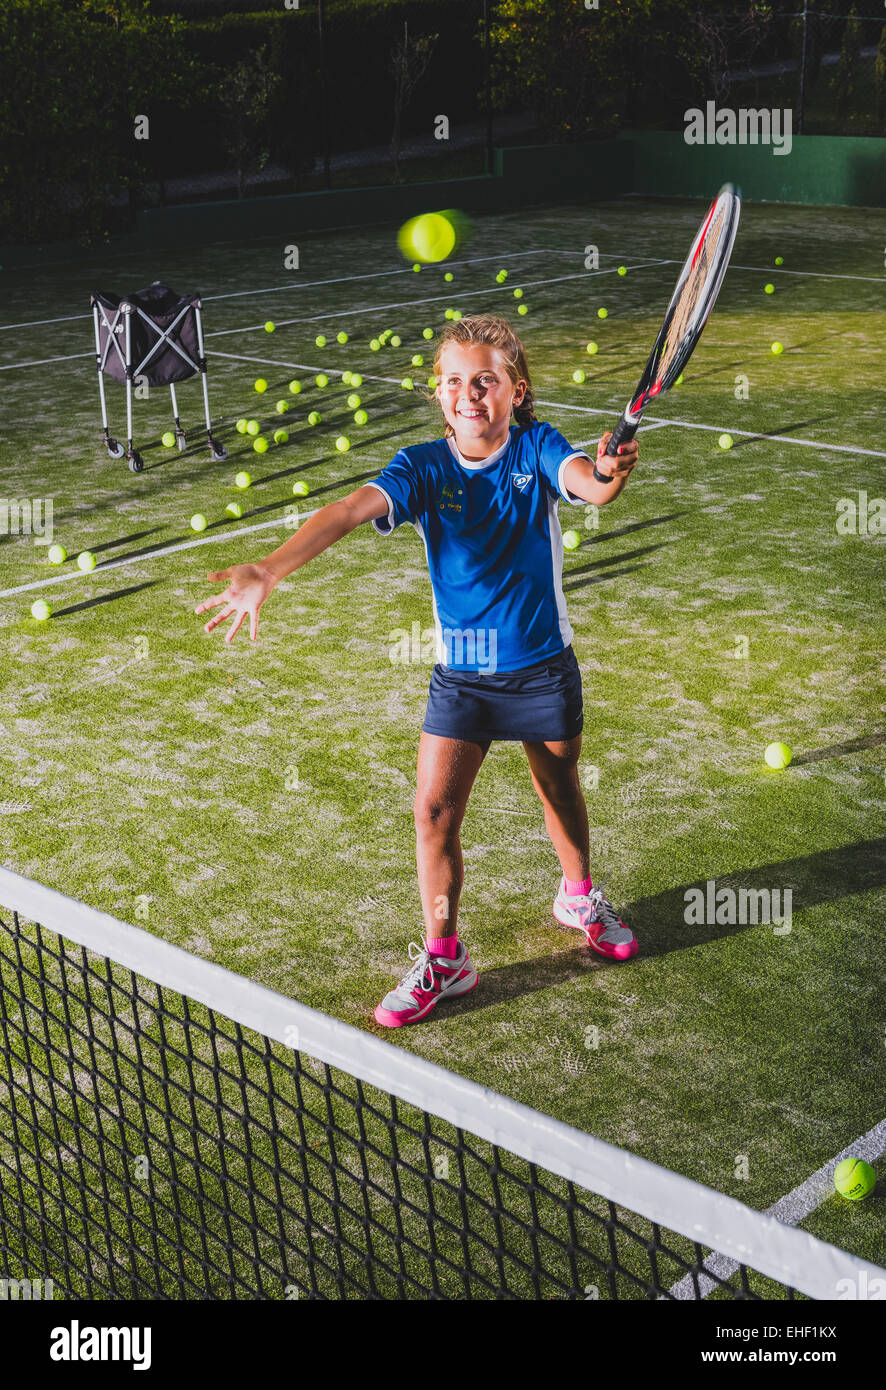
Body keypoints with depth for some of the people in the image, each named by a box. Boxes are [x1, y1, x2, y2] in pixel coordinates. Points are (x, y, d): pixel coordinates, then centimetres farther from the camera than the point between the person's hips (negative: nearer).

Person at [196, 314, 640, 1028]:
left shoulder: (537, 449, -11)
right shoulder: (423, 468, -12)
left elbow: (589, 485, -32)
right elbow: (349, 510, -28)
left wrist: (609, 474, -58)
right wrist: (268, 571, -43)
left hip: (543, 667, 0)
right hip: (461, 673, 0)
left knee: (561, 792, 19)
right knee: (435, 810, -5)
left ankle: (580, 897, 49)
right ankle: (442, 958, 12)